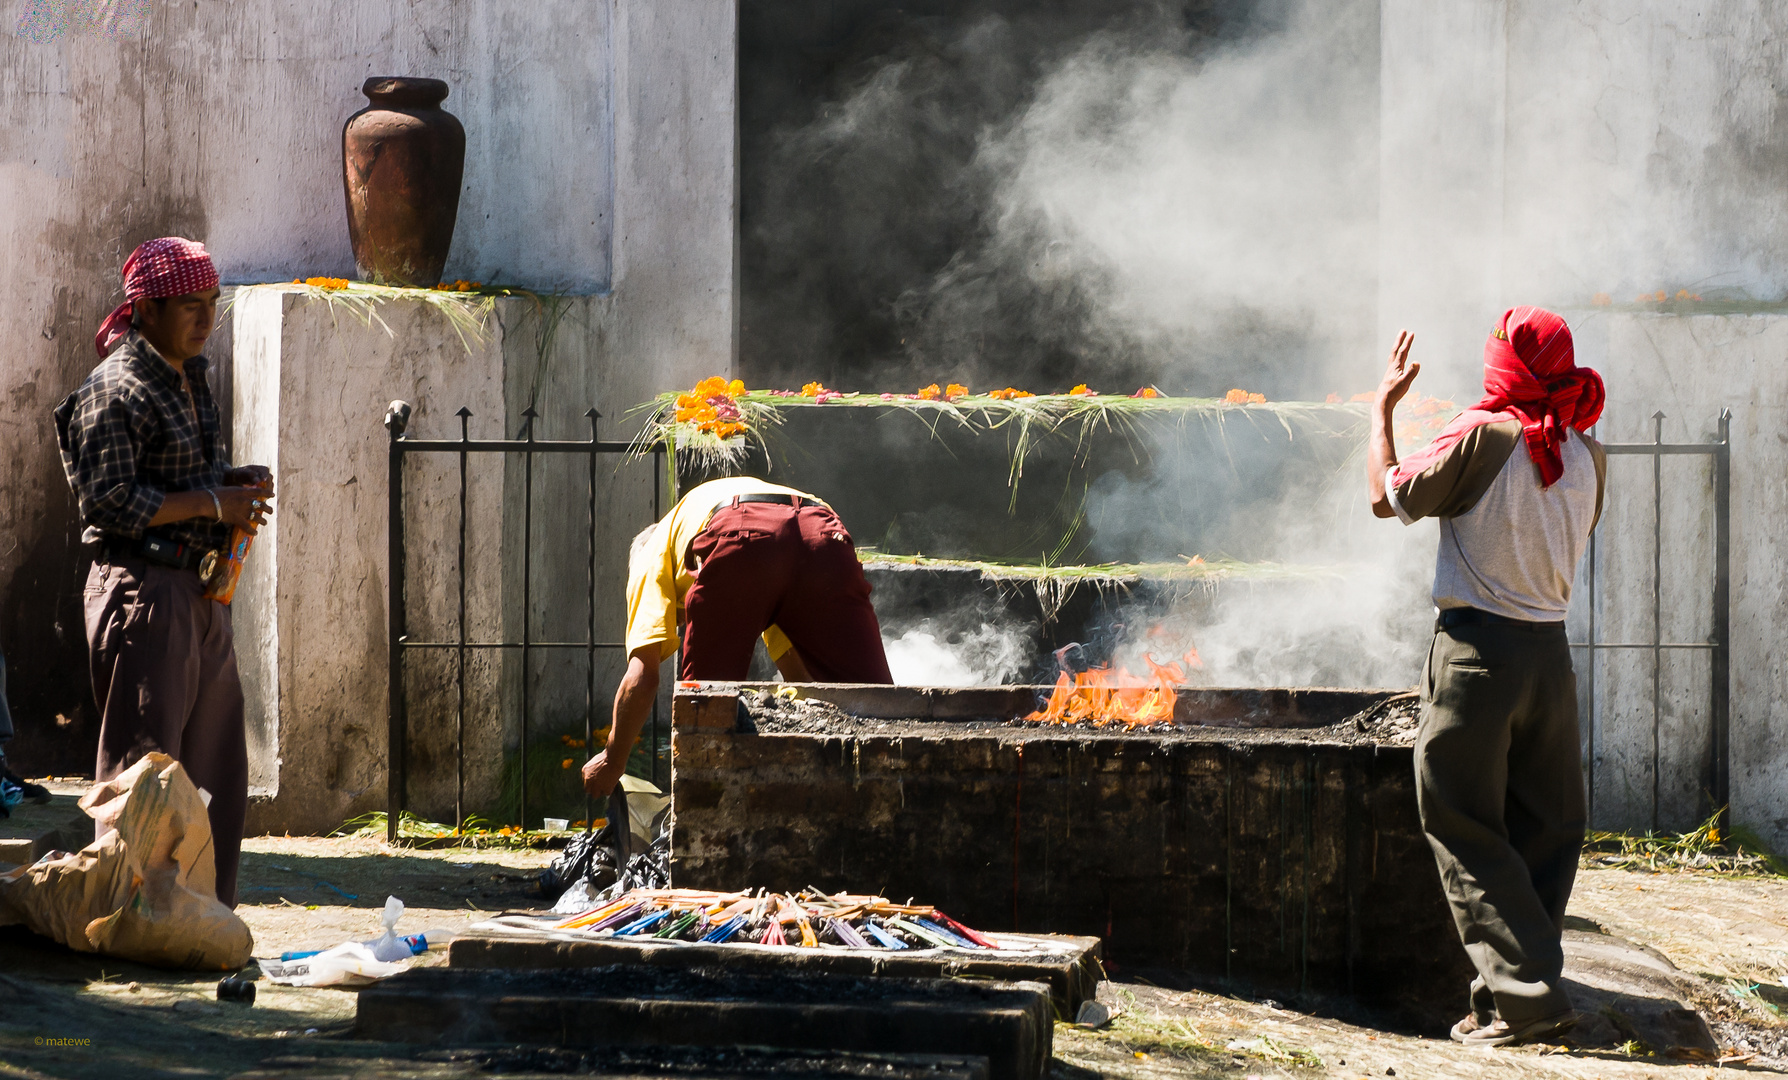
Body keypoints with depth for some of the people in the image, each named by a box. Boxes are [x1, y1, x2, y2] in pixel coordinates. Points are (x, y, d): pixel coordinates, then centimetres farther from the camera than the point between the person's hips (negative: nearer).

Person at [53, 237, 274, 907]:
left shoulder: (190, 380, 17)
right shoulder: (115, 392, -12)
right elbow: (109, 502, -18)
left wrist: (234, 482, 7)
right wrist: (212, 503, -16)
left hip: (200, 593, 9)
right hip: (142, 592, -9)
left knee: (217, 768, 10)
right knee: (143, 770, -6)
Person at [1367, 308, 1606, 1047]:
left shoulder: (1480, 437, -12)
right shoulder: (1586, 454, 5)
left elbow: (1387, 497, -1)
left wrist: (1383, 408, 13)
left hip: (1477, 646, -5)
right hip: (1550, 653, 6)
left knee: (1467, 831, 0)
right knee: (1546, 829, 11)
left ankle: (1525, 992, -10)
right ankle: (1512, 996, 13)